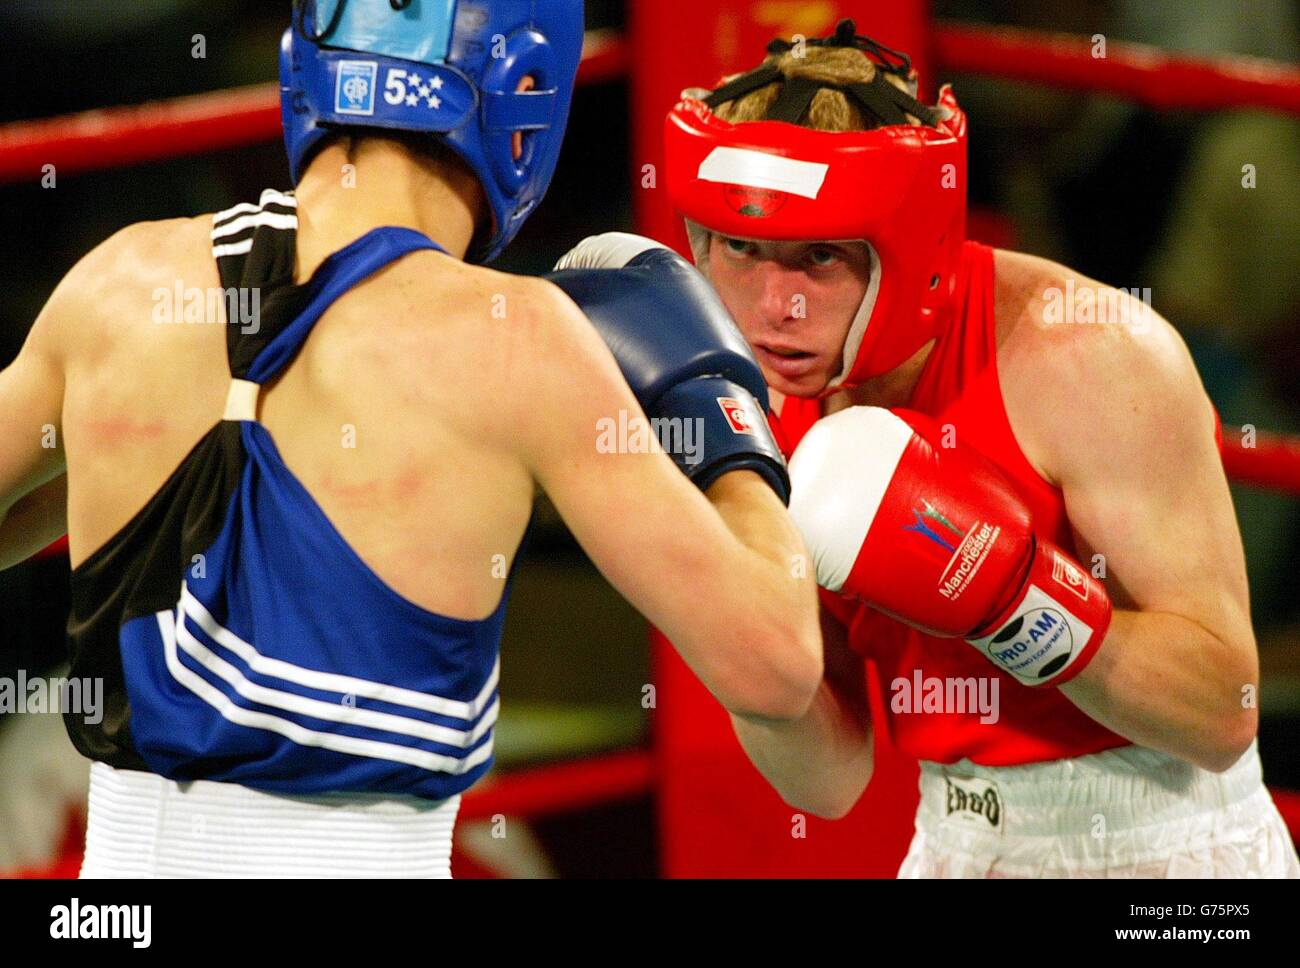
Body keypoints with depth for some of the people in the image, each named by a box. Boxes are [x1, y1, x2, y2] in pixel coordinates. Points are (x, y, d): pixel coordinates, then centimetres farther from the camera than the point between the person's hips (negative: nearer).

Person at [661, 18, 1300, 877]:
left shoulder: (1088, 356, -20)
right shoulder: (764, 413, -4)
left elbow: (1223, 712, -22)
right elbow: (828, 783, -3)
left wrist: (1001, 589, -32)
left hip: (1162, 848, -5)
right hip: (958, 845, 5)